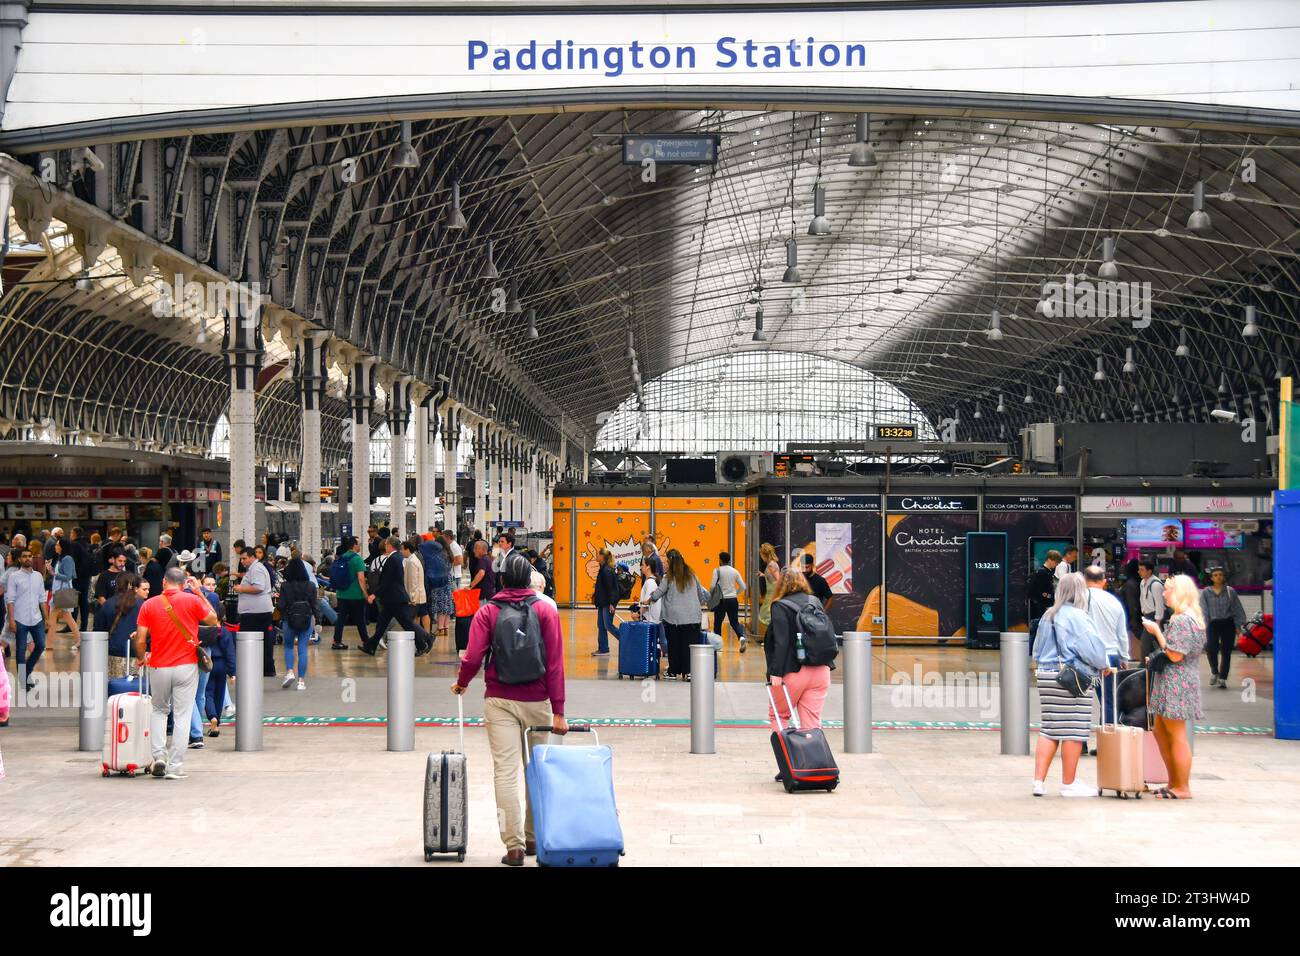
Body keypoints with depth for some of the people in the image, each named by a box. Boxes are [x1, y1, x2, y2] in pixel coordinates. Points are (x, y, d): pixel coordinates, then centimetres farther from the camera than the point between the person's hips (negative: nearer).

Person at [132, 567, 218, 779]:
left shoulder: (149, 605, -1)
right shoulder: (193, 600, -6)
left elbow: (140, 640, -3)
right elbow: (212, 619, 11)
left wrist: (142, 658, 17)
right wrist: (199, 593, 15)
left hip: (159, 667, 2)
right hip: (186, 666, -2)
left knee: (159, 710, 21)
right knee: (182, 715, 3)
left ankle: (159, 755, 5)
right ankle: (175, 766, 0)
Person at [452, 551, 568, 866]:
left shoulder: (487, 612, 1)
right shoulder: (546, 610, 2)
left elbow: (473, 657, -8)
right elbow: (555, 663, -4)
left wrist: (461, 683, 14)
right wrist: (558, 711, -3)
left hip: (500, 701, -1)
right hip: (537, 701, 1)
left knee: (505, 772, -3)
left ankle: (514, 845, -8)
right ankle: (533, 838, 22)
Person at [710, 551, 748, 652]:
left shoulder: (717, 570, -7)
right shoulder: (735, 571, 5)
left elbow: (712, 586, -12)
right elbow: (743, 586, 5)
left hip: (721, 600, -3)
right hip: (733, 600, 3)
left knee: (718, 622, 10)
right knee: (734, 622, 7)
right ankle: (741, 637, -17)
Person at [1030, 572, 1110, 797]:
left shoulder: (1048, 616, 13)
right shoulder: (1077, 616, -11)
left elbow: (1037, 650, 18)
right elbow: (1092, 648, -12)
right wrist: (1103, 665, 5)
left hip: (1046, 676, 8)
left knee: (1049, 729, 10)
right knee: (1073, 731, 1)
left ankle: (1039, 780, 7)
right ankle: (1069, 783, 7)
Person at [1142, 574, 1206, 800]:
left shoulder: (1182, 621, -17)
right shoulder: (1191, 618, 17)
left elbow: (1175, 655, -21)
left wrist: (1157, 631, -13)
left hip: (1176, 684, -11)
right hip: (1170, 682, 11)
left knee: (1176, 735, -5)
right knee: (1161, 732, 16)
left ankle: (1182, 788, 0)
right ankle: (1174, 783, 22)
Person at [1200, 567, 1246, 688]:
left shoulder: (1230, 592, 5)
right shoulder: (1205, 593, 4)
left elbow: (1237, 609, 7)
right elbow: (1203, 611, 2)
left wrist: (1238, 625, 1)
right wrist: (1204, 626, -6)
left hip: (1228, 624, 1)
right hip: (1213, 624, -1)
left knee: (1226, 651, 0)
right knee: (1212, 648, -19)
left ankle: (1222, 678, 11)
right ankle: (1214, 672, 7)